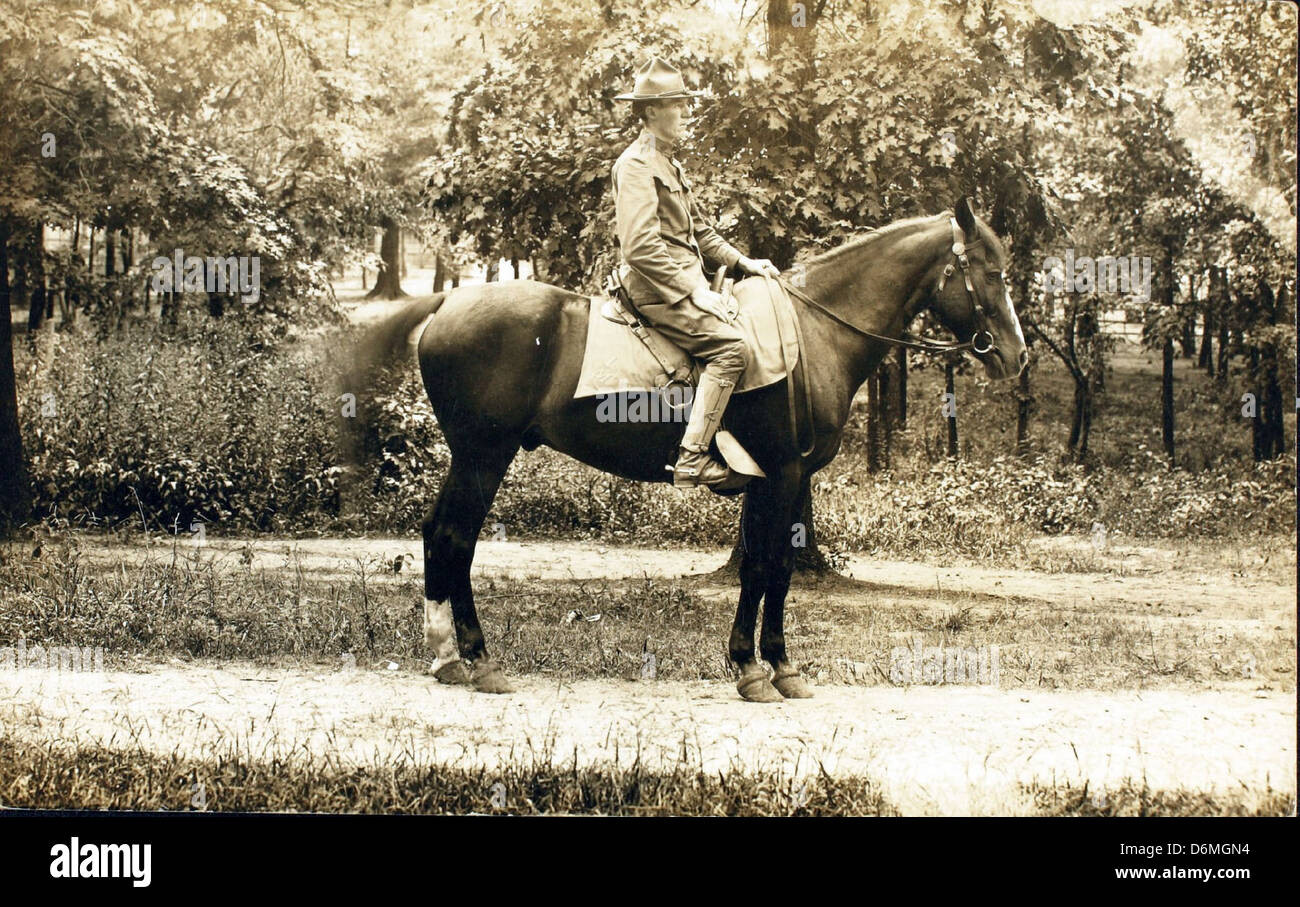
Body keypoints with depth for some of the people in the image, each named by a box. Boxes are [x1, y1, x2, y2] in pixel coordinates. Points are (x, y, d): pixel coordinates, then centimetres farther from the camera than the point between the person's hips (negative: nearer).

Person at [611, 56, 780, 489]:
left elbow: (698, 230, 27)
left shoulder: (669, 164, 21)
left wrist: (742, 262, 15)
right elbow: (641, 246, -22)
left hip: (685, 282, 10)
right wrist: (693, 290, -22)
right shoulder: (637, 165, -12)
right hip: (658, 288, -10)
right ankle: (693, 460, -27)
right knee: (731, 345, -25)